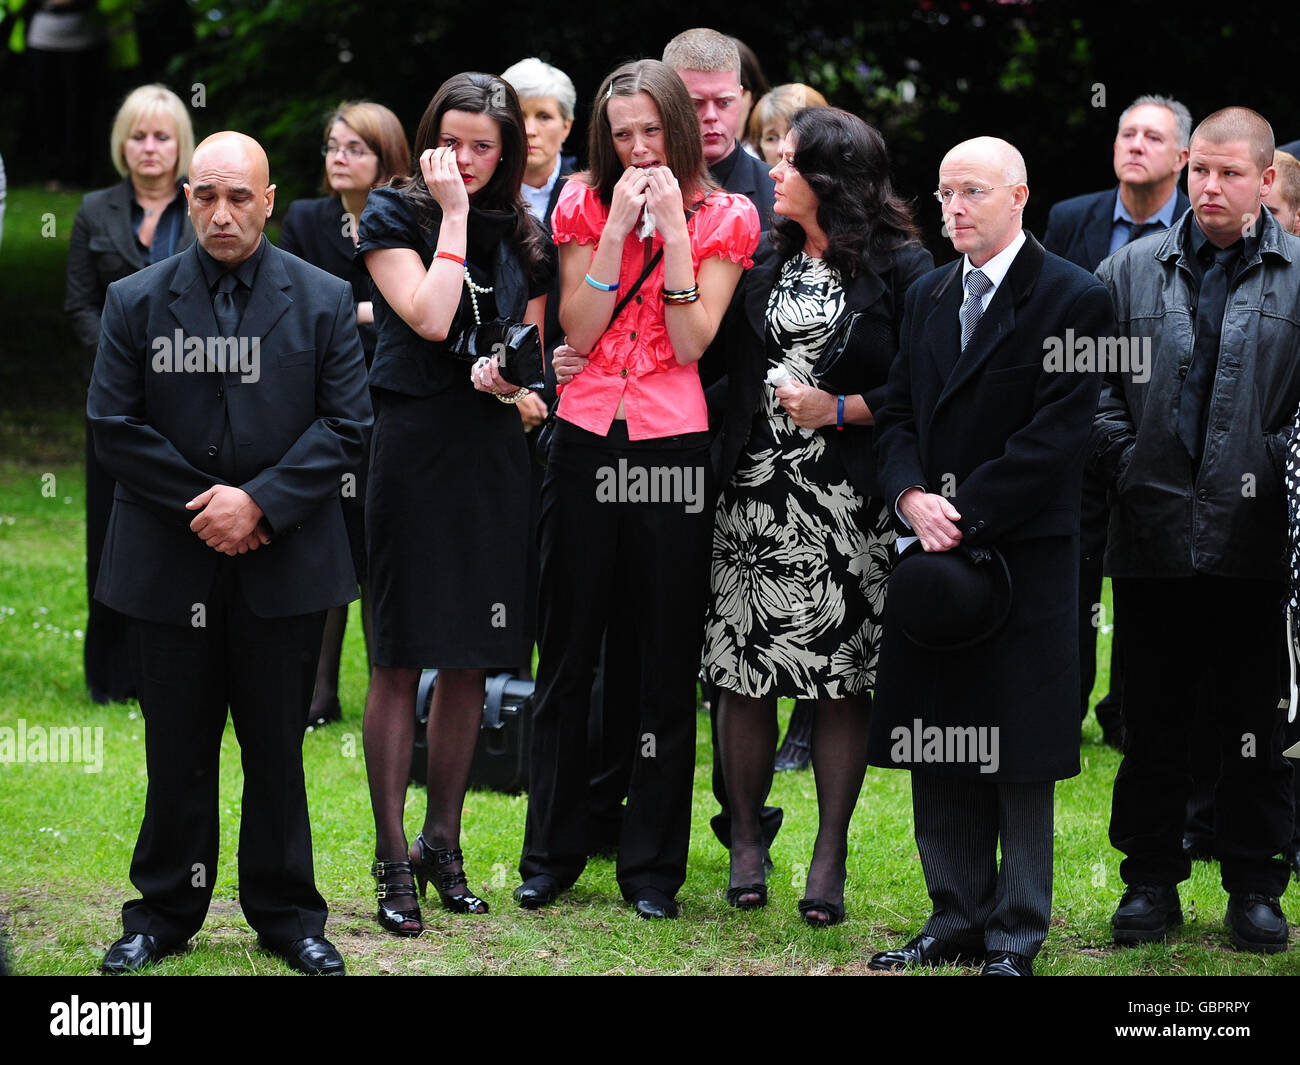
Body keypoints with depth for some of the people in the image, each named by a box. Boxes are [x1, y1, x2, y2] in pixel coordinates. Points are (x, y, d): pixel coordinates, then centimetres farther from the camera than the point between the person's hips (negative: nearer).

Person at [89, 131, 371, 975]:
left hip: (284, 558, 0)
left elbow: (346, 425, -1)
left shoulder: (323, 301, 3)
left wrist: (258, 502, -13)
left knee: (278, 745, 6)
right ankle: (164, 913, 17)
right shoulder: (137, 302, 4)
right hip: (170, 563, 0)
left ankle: (288, 913, 17)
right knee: (177, 746, 6)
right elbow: (114, 426, 1)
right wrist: (202, 507, -8)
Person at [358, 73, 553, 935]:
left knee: (473, 660, 8)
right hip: (412, 446, -4)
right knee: (402, 660, -4)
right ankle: (393, 857, 1)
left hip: (492, 454, 5)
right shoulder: (394, 216, -1)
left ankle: (444, 841, 19)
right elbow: (430, 318, -16)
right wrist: (454, 214, -12)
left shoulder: (523, 239, 12)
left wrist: (510, 379, -5)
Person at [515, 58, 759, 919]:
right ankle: (553, 852, 16)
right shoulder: (586, 206, 6)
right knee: (568, 649, 6)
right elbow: (578, 332, -3)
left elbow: (692, 344, -7)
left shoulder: (723, 218, 2)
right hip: (586, 439, 2)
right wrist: (617, 228, -10)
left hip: (674, 448, -1)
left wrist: (673, 230, -13)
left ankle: (654, 865, 10)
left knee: (668, 660, 2)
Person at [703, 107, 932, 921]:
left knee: (843, 678, -1)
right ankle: (746, 840, 14)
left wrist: (841, 411, -13)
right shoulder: (762, 259, 12)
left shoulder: (900, 267, -3)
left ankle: (830, 857, 6)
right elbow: (726, 364, 15)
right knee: (744, 670, 2)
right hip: (756, 493, 4)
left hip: (851, 505, -4)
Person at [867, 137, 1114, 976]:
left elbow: (1057, 435, -12)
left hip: (1025, 558, -6)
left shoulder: (1074, 299, -7)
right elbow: (899, 412, 13)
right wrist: (913, 497, -7)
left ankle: (1016, 938, 6)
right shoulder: (929, 297, 14)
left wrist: (964, 518, -15)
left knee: (1018, 755, -1)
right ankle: (955, 921, 18)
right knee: (938, 750, 9)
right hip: (937, 557, 6)